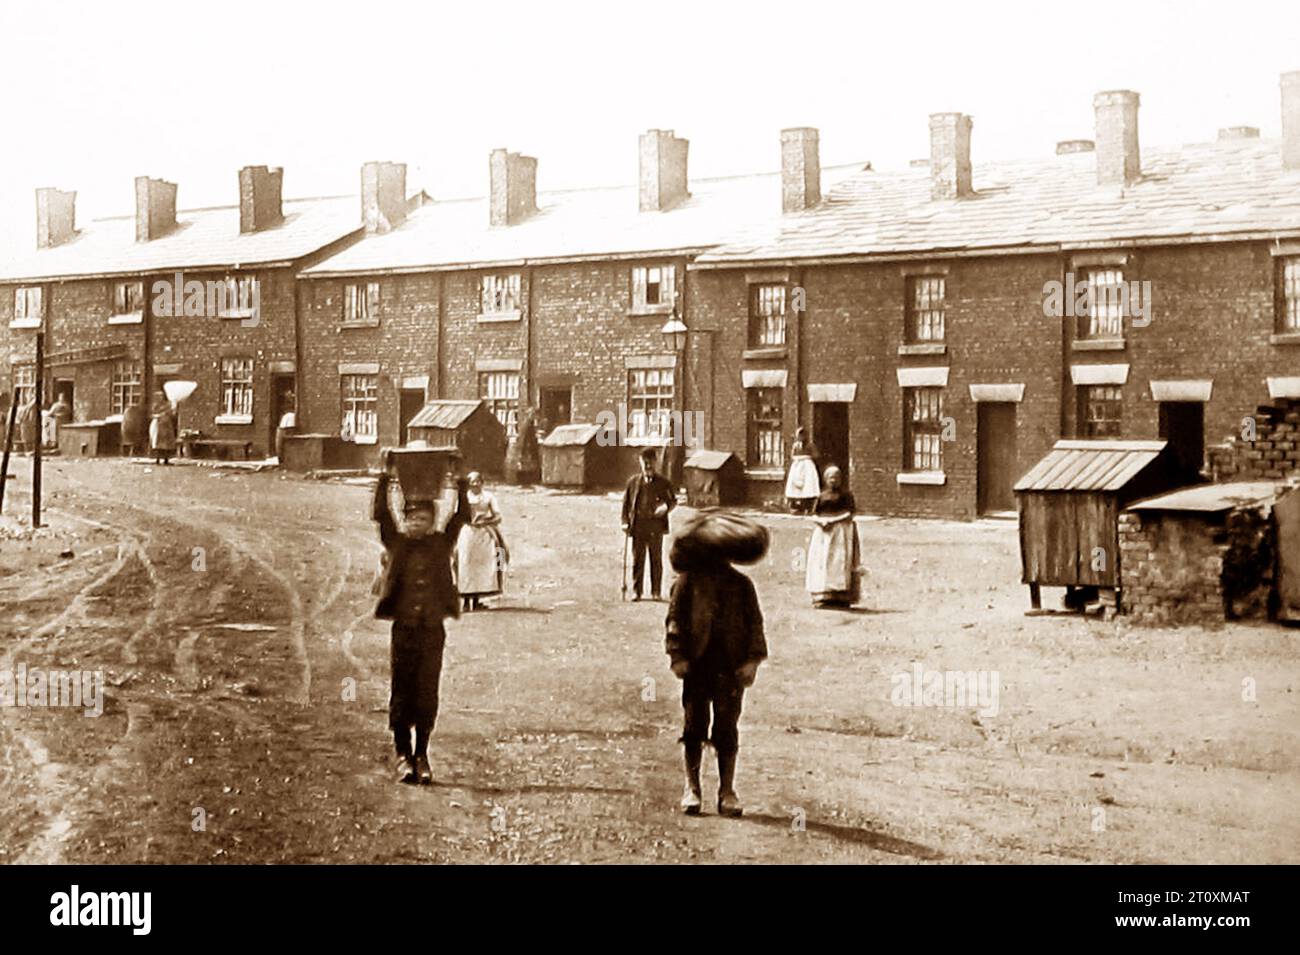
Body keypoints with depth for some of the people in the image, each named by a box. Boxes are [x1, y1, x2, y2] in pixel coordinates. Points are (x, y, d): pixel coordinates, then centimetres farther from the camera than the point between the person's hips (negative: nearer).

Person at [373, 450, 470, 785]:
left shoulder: (442, 543, 7)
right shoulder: (396, 543, 4)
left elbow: (462, 516, 1)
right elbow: (379, 513, -5)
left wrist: (461, 482, -6)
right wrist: (385, 476, -10)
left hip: (433, 630, 1)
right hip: (403, 629, -1)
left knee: (427, 696, 4)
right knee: (401, 695, 3)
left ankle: (421, 757, 14)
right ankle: (403, 756, 14)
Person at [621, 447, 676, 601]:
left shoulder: (663, 482, 5)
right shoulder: (633, 482, 8)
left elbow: (673, 500, 8)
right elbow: (626, 503, 11)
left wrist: (665, 506, -14)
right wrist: (625, 522, 1)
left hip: (656, 526, -1)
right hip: (638, 526, 1)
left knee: (656, 560, 4)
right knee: (637, 559, 2)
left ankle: (655, 592, 12)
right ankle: (636, 591, 9)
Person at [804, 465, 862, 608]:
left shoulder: (846, 496, 4)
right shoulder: (822, 496, 13)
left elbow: (849, 513, -5)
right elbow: (815, 514, 10)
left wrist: (832, 521, -14)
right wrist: (822, 521, -11)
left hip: (841, 532, -3)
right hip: (823, 532, 3)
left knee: (840, 562, -9)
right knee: (821, 562, -3)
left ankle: (841, 597, -10)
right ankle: (822, 596, -3)